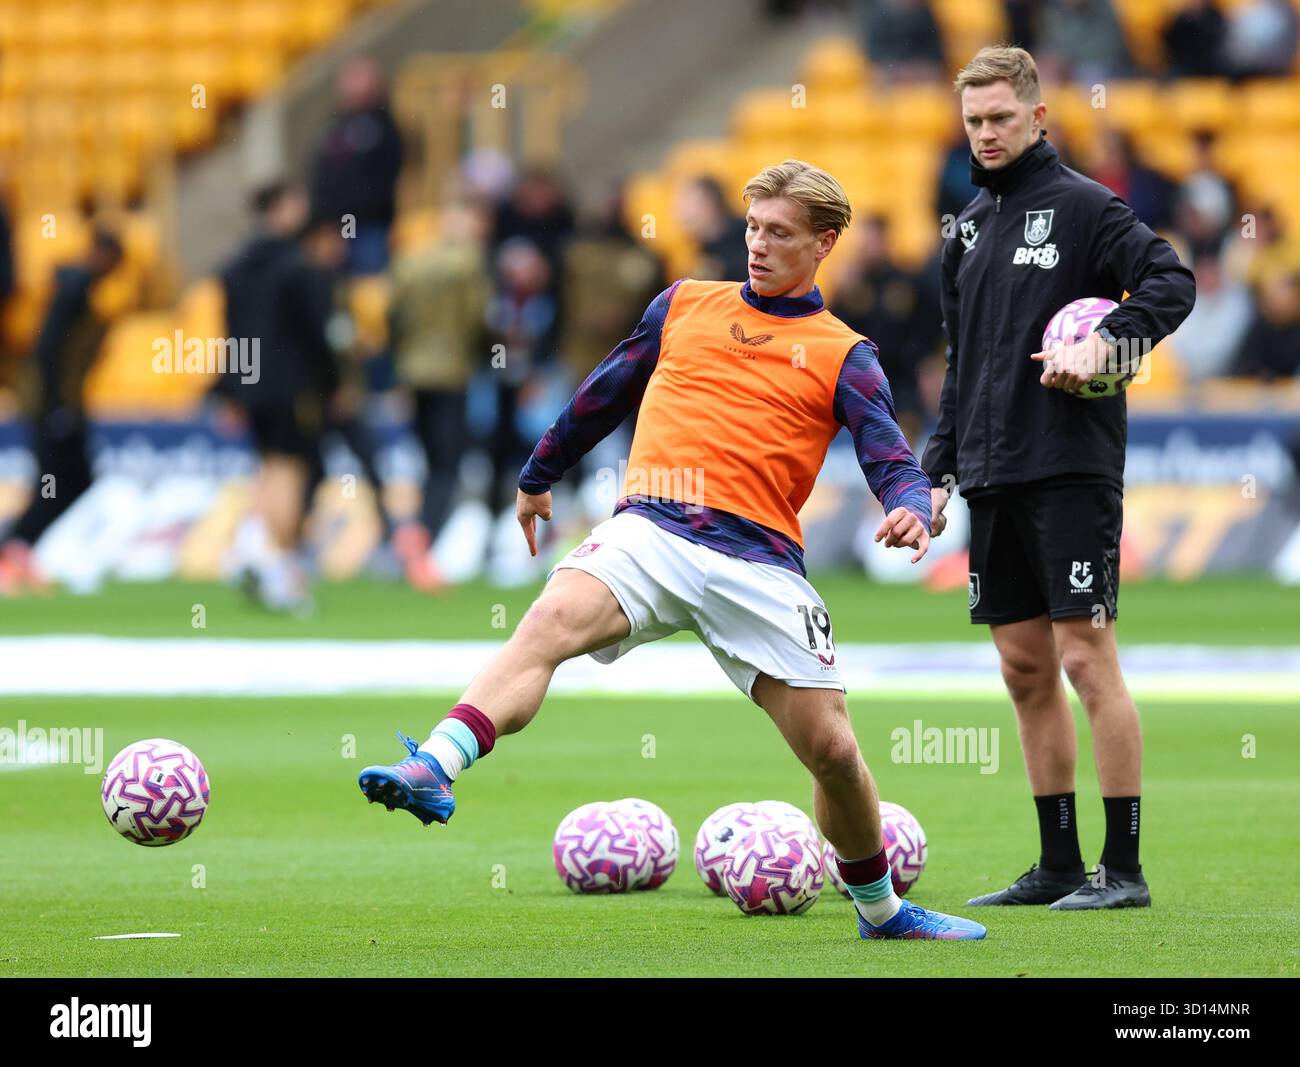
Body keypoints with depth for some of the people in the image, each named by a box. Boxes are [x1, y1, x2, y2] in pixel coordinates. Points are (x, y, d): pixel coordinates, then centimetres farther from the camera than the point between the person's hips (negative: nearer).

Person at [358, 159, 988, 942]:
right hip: (650, 530, 1)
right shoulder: (684, 306, 19)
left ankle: (879, 907, 23)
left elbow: (893, 462, 1)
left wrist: (911, 510, -22)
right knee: (552, 620, -31)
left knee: (832, 749, -3)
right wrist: (539, 477, 43)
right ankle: (435, 770, -50)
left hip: (758, 560, -1)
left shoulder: (844, 357, 11)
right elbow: (605, 396, 33)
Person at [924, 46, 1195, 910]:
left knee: (1086, 659, -9)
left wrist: (1106, 341, -28)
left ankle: (1124, 868, -7)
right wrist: (938, 468, 16)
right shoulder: (971, 227, 17)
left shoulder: (1082, 205, -4)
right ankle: (1058, 866, 12)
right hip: (994, 478, 7)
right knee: (1026, 670, 7)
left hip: (1072, 471, -7)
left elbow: (1172, 282, -14)